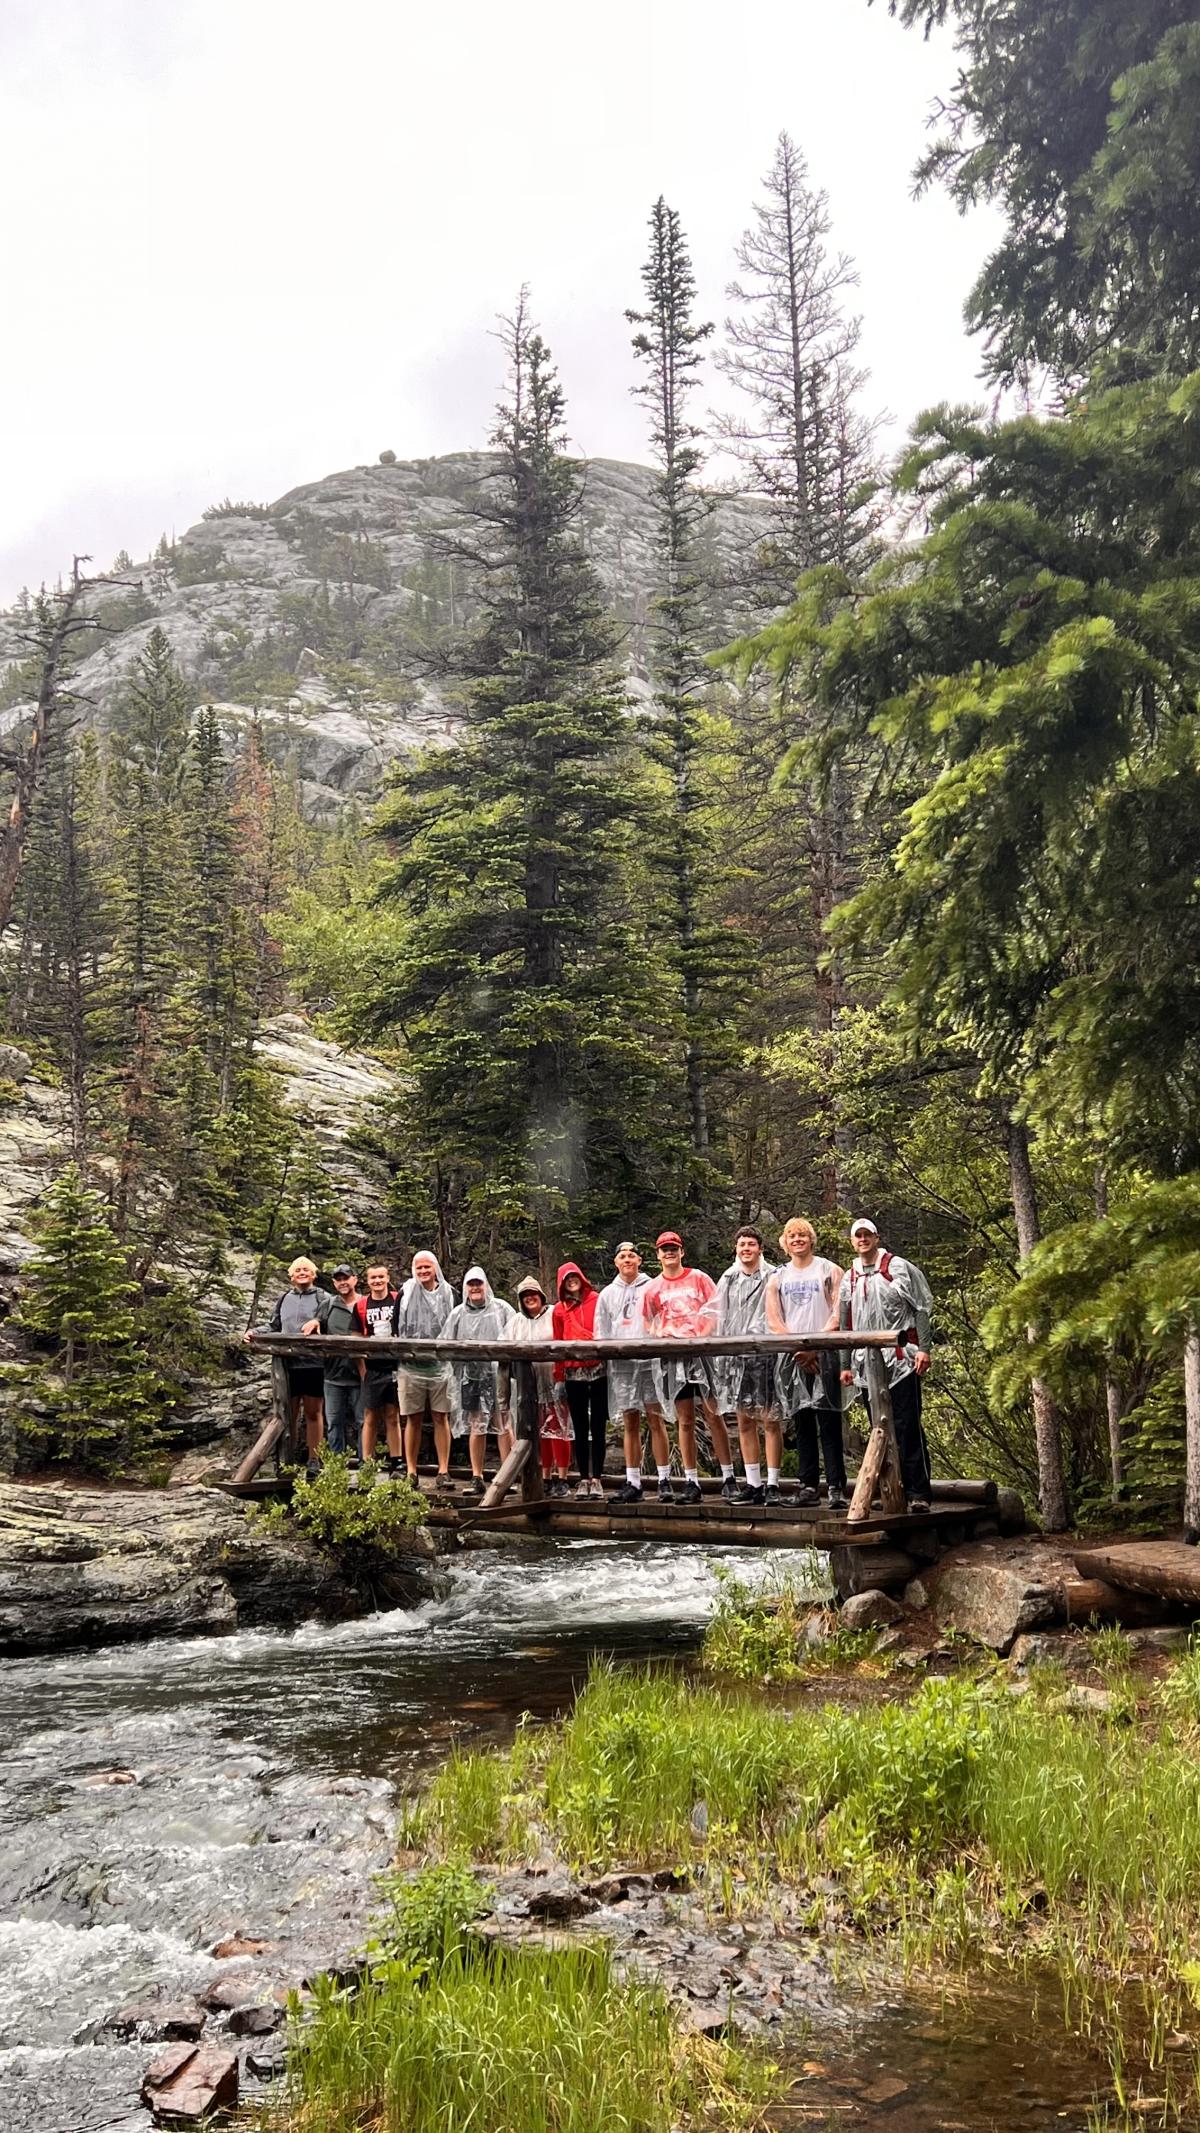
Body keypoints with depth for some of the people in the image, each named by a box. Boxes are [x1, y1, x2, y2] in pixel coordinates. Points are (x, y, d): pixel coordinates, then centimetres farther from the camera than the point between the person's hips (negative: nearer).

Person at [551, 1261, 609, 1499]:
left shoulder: (597, 1301, 2)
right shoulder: (559, 1310, 9)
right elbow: (558, 1343, 9)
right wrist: (558, 1375, 5)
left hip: (599, 1370, -2)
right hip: (573, 1372, 2)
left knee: (598, 1428, 1)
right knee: (580, 1429, 6)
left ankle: (597, 1479, 6)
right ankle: (584, 1479, 10)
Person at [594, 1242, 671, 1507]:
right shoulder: (607, 1294, 17)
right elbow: (601, 1331, 16)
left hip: (650, 1360, -3)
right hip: (621, 1365, 4)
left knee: (656, 1421, -5)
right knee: (630, 1424, 6)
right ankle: (633, 1483, 9)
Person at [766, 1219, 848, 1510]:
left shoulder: (829, 1271, 5)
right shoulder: (777, 1278, 14)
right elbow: (773, 1321, 6)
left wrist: (814, 1345, -13)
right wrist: (798, 1348, -8)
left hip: (824, 1355, -3)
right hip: (792, 1356, 3)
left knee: (829, 1423, -9)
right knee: (802, 1423, 5)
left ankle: (836, 1487, -9)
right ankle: (809, 1485, 9)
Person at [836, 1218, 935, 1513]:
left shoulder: (899, 1268, 1)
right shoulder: (848, 1279, 16)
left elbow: (922, 1309, -1)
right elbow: (845, 1325, 19)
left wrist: (923, 1348, -9)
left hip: (901, 1359, -5)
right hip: (866, 1364, 5)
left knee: (907, 1428, -8)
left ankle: (918, 1493, -6)